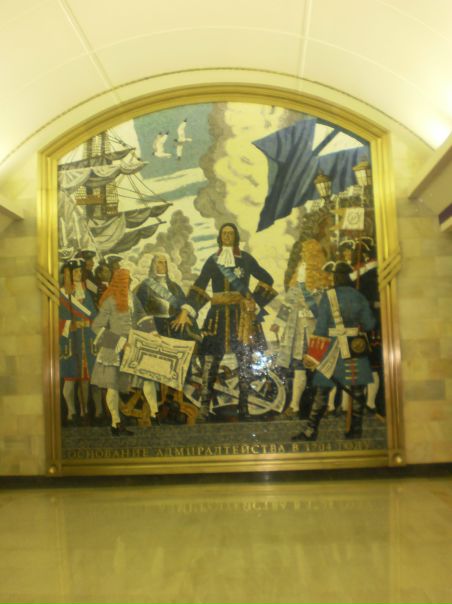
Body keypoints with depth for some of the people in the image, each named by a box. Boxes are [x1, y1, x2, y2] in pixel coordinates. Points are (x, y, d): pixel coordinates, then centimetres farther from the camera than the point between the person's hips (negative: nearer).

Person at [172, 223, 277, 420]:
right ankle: (205, 404, -4)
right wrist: (186, 311, -4)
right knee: (211, 358, -8)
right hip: (218, 315, 1)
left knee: (245, 360, -1)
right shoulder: (212, 261, 11)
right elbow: (198, 287, 6)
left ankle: (244, 406, 6)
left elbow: (266, 280, 9)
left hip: (243, 315, 0)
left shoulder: (246, 258, 8)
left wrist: (255, 303, -2)